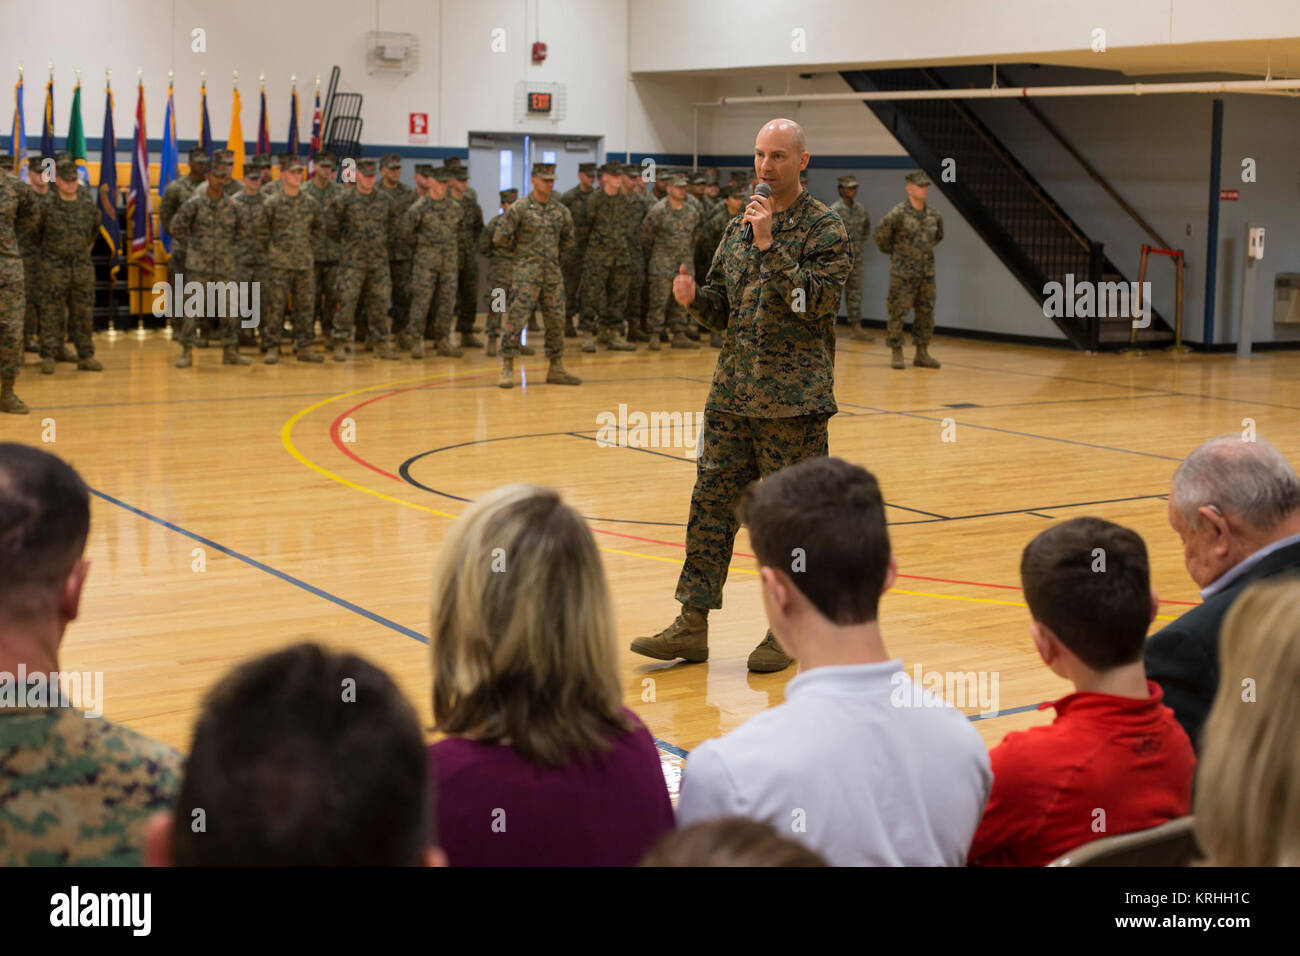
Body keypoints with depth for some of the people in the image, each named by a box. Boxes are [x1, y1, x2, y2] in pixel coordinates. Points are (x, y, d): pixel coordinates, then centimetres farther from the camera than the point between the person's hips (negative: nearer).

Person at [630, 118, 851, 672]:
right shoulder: (739, 227, 13)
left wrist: (770, 246, -21)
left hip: (794, 403, -6)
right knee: (711, 504, 5)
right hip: (731, 396, 6)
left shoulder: (825, 229, -5)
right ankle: (692, 626, 12)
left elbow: (815, 301, -19)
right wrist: (694, 298, -5)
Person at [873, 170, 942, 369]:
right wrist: (893, 253, 2)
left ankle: (922, 354, 17)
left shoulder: (934, 214, 7)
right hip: (903, 272, -6)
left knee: (926, 313, 8)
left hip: (927, 272, 6)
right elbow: (880, 235, -7)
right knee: (898, 313, -3)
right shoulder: (899, 214, -12)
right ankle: (896, 354, 4)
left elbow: (938, 236, 25)